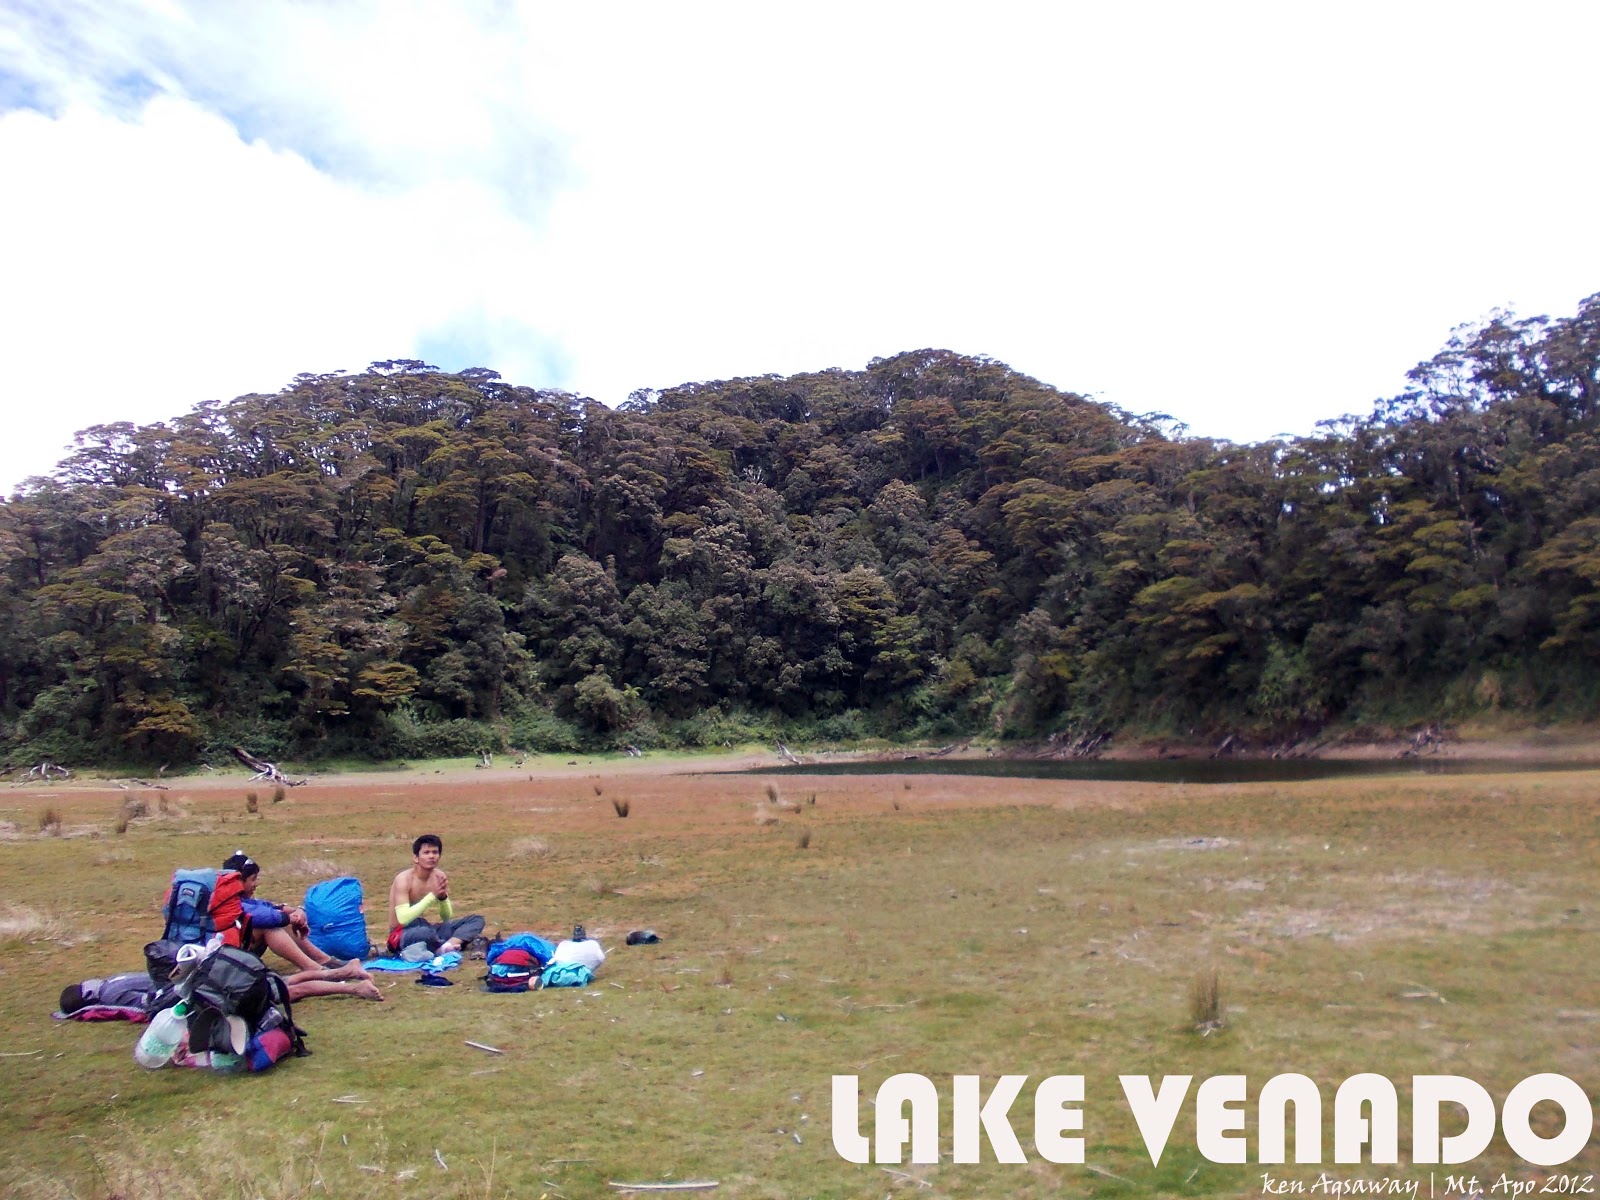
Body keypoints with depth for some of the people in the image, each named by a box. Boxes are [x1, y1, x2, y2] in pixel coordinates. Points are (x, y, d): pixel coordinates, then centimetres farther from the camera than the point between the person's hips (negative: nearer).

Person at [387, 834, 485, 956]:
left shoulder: (440, 876, 1)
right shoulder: (404, 879, -17)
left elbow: (447, 917, 4)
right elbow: (403, 919, -28)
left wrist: (443, 897, -17)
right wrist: (433, 895, -29)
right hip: (402, 935, -7)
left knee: (477, 920, -6)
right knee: (425, 932, -43)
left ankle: (446, 947, -31)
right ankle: (451, 948, -15)